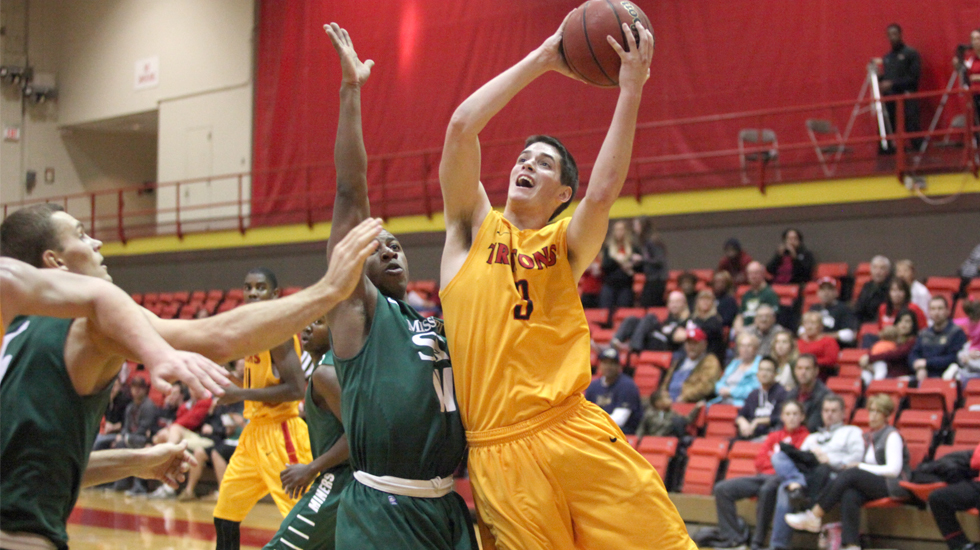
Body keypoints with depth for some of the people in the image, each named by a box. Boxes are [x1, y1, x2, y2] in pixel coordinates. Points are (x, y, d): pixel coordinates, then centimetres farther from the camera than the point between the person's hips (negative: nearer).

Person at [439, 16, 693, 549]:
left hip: (576, 436, 1)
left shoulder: (565, 245, 13)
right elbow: (460, 126, -2)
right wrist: (542, 59, 0)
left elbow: (602, 193, -9)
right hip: (500, 454, -1)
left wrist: (630, 90, -13)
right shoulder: (473, 227, 11)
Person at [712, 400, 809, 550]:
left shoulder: (805, 437, 8)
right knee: (722, 489, -12)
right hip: (763, 475, 6)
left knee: (767, 489, -42)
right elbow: (760, 461, 13)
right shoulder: (774, 436, 25)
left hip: (783, 477, -6)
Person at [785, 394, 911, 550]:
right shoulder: (870, 437, 20)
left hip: (893, 486, -6)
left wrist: (860, 466, -9)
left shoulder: (892, 435, -2)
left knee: (849, 475, -29)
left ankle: (814, 516, -26)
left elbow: (893, 470, -11)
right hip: (872, 484, 6)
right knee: (849, 496, -29)